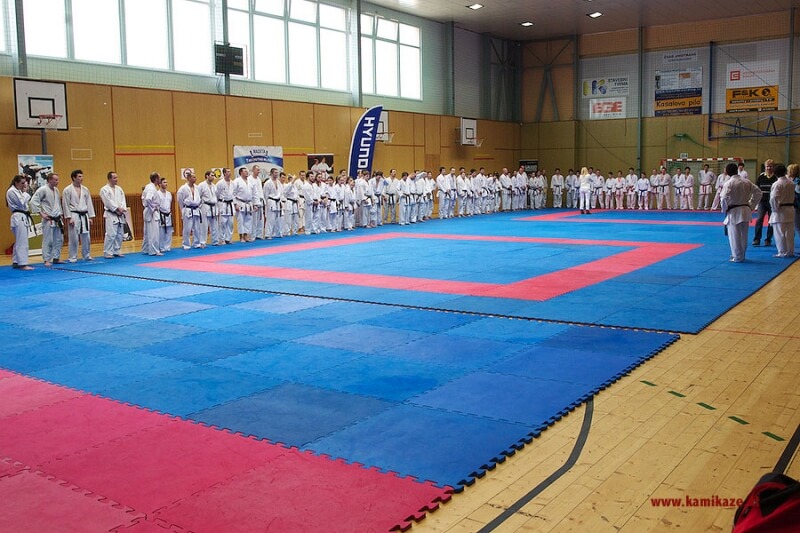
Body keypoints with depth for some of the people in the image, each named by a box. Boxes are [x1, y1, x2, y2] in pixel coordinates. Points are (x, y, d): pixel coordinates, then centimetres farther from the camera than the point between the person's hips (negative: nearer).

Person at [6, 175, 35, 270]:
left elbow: (27, 202, 18)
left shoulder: (18, 191, 19)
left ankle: (15, 262, 22)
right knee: (22, 241, -11)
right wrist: (25, 192, -7)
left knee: (19, 241, 15)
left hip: (23, 217, 10)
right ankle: (23, 264, -12)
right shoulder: (11, 191, -10)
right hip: (19, 217, -10)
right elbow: (22, 203, -18)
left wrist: (25, 192, 8)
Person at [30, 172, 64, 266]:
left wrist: (61, 214, 16)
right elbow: (33, 201, -15)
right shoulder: (43, 190, -12)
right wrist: (41, 213, -15)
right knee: (47, 240, -4)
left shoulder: (56, 190, 12)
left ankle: (56, 258, 22)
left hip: (57, 219, 8)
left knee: (59, 239, 11)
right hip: (48, 220, -8)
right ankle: (47, 260, 2)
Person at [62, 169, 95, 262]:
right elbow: (66, 205, -7)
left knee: (86, 237, 9)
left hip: (84, 216, 5)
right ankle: (72, 257, 5)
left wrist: (90, 217, 8)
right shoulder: (67, 190, -5)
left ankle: (87, 255, 21)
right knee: (74, 238, -4)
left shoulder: (85, 189, 9)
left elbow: (89, 203, 11)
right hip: (74, 216, -5)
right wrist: (69, 218, -12)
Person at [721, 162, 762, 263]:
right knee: (743, 235, 16)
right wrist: (751, 205, 12)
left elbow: (724, 198, -22)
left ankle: (737, 257, 7)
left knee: (734, 236, 3)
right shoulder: (747, 182, 4)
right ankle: (741, 255, 28)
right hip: (745, 211, 6)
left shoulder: (728, 183, -14)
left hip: (734, 212, -6)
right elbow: (758, 193, 8)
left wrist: (724, 209, -5)